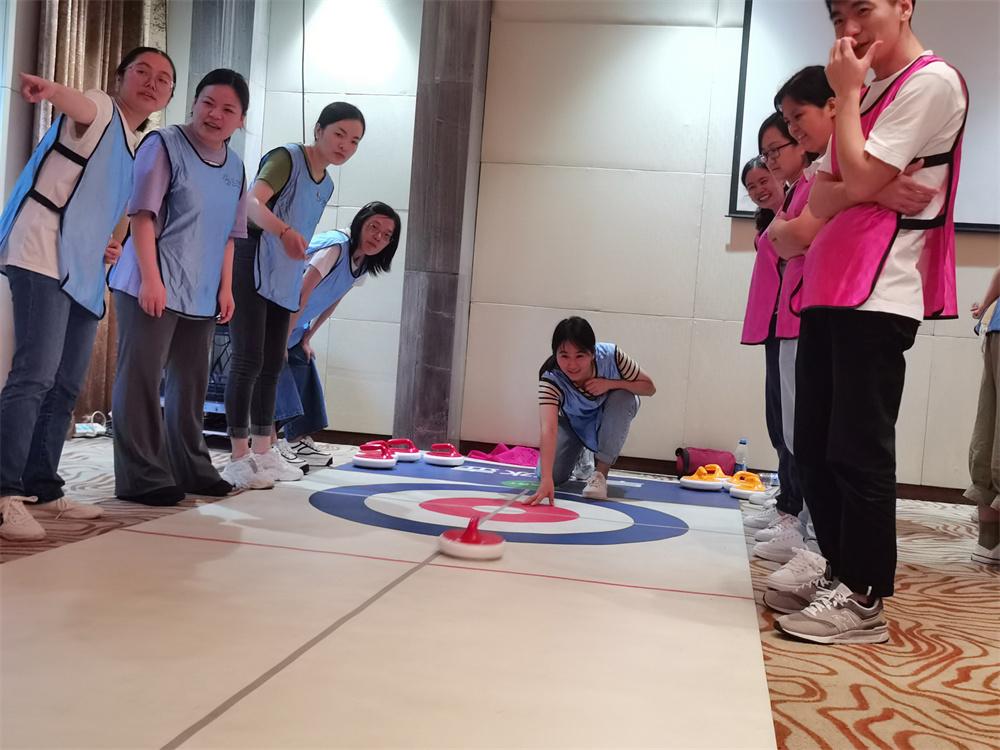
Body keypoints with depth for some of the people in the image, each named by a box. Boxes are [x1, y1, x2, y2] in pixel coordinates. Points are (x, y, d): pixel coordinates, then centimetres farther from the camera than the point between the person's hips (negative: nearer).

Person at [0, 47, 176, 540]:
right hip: (42, 257, -9)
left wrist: (104, 246, 15)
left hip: (84, 274, 9)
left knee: (66, 387, 10)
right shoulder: (100, 110, -1)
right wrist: (49, 89, -50)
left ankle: (42, 489, 18)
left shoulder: (139, 148, 22)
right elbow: (78, 103, -27)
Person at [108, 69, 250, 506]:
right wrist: (151, 277, -19)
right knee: (141, 378, -4)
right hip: (152, 286, -7)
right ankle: (141, 476, 1)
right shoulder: (164, 145, -6)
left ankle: (189, 467, 25)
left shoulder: (235, 166, 13)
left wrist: (225, 287, 11)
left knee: (191, 383, 14)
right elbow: (142, 214, -12)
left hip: (201, 292, 7)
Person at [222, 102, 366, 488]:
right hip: (249, 271, -9)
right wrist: (284, 231, -45)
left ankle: (263, 452, 21)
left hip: (282, 282, 9)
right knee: (248, 361, -10)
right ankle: (239, 458, -5)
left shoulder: (326, 185, 15)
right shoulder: (287, 157, -9)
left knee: (272, 366, 12)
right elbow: (252, 202, -25)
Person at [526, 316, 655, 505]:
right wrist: (546, 480, -63)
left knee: (623, 396, -34)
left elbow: (649, 388, -20)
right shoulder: (550, 378, -37)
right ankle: (582, 455, 21)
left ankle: (601, 473, -19)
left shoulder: (611, 356, -34)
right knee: (553, 474, -17)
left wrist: (610, 384, -37)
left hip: (611, 417, 0)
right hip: (574, 424, 0)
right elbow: (548, 428, -50)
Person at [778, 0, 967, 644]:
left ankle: (865, 601, 0)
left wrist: (846, 95, -2)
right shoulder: (869, 92, 23)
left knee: (858, 451, -8)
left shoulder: (932, 82, -3)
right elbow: (823, 199, 14)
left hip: (877, 296, -9)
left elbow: (859, 181, -13)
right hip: (829, 290, 9)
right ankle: (842, 575, 19)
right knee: (816, 447, 9)